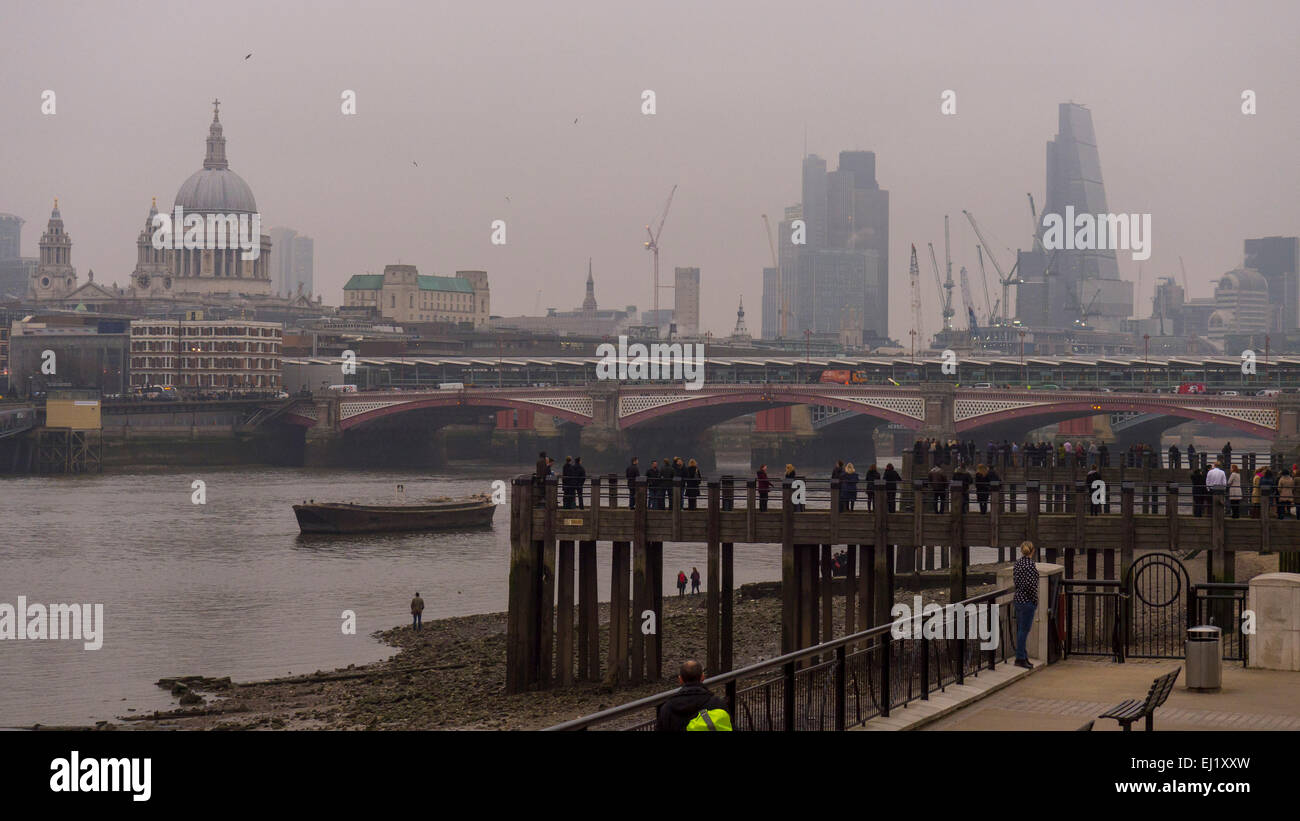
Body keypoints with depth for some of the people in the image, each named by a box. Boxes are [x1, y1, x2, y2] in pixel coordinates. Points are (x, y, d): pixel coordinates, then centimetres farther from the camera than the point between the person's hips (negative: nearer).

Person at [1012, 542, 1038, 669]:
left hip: (1018, 600, 9)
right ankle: (1020, 659, -2)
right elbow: (1030, 585, -21)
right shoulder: (1030, 565, -18)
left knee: (1020, 629, 14)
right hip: (1027, 601, -9)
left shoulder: (1017, 564, 8)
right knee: (1024, 630, -4)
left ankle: (1023, 656, 22)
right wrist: (1035, 601, -13)